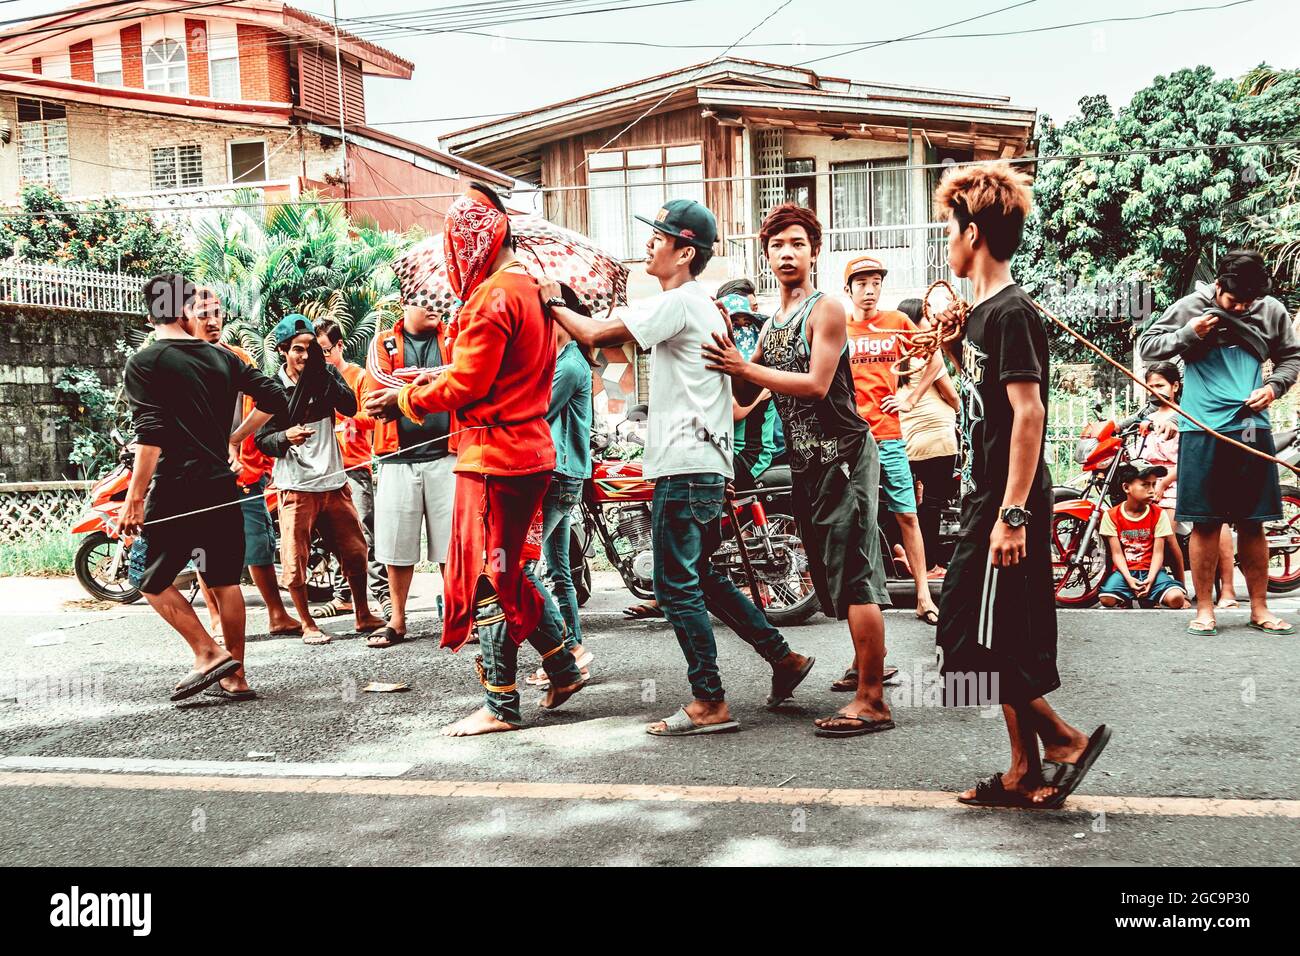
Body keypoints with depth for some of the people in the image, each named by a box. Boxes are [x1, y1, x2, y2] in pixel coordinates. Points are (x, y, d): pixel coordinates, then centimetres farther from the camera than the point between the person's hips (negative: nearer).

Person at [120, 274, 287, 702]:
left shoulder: (144, 363, -6)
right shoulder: (222, 358, 9)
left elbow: (151, 435, -16)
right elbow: (273, 397, 8)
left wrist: (135, 497, -14)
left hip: (174, 490, -5)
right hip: (222, 487, 5)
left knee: (151, 580, 8)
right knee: (225, 580, 11)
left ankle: (210, 654, -3)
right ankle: (235, 675, 15)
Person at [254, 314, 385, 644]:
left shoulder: (327, 374, 5)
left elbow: (350, 407, -11)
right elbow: (262, 440, -4)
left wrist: (322, 373, -19)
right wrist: (285, 437, -25)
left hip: (334, 481, 3)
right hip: (296, 487, -3)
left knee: (355, 551, 9)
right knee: (296, 561, -1)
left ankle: (364, 616, 25)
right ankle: (308, 626, 16)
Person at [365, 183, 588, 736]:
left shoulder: (493, 296, -16)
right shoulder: (532, 290, 14)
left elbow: (466, 384, -17)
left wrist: (404, 400, -4)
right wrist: (441, 379, 14)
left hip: (494, 453, -9)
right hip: (530, 449, 10)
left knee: (487, 578, -1)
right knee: (508, 571, 19)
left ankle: (501, 706, 7)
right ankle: (563, 670, 24)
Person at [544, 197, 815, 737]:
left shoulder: (677, 303, -12)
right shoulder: (704, 307, 19)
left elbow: (595, 334, -17)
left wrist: (552, 302, -3)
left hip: (684, 469, -10)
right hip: (706, 467, 10)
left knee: (677, 587, -4)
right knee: (701, 577, 19)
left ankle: (709, 703, 2)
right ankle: (783, 658, 24)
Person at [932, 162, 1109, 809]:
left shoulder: (1011, 312, -14)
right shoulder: (983, 311, 15)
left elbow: (1029, 412, -22)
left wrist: (1011, 515, -25)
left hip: (1007, 507, -10)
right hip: (989, 504, 10)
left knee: (977, 642, -5)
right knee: (1002, 647, 12)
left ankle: (1065, 741, 7)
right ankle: (1028, 774, 20)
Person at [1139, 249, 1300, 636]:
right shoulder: (1190, 307, 1)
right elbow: (1147, 345, 5)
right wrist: (1188, 334, -10)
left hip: (1252, 427, 2)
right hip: (1202, 429, -2)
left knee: (1253, 524, 7)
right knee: (1205, 523, 1)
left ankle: (1259, 609, 17)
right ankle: (1204, 610, 11)